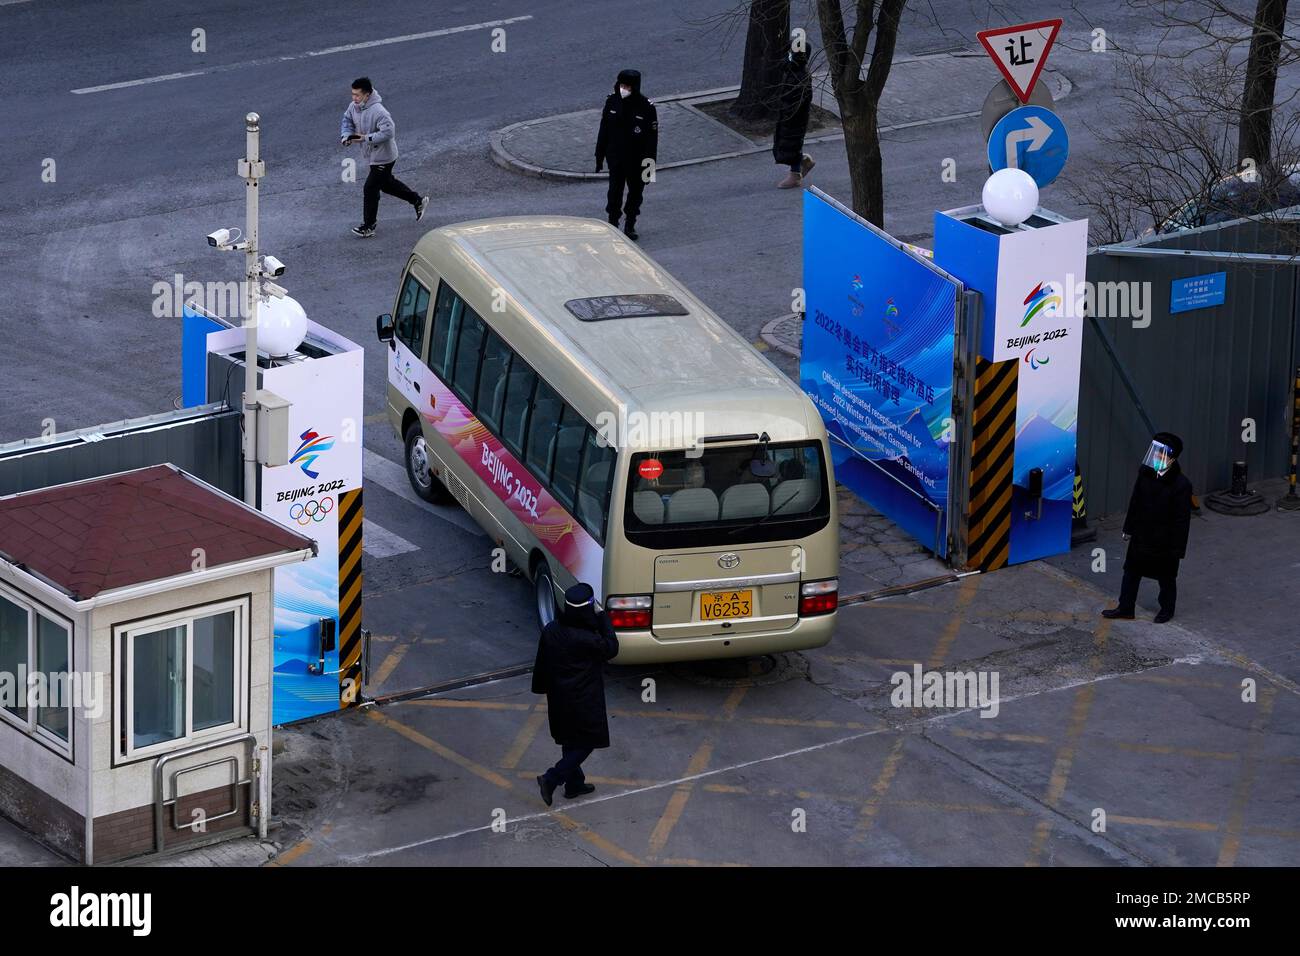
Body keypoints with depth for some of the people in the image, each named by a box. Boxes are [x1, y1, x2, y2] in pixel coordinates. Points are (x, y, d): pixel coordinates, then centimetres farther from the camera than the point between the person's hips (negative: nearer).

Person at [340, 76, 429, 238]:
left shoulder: (378, 112, -31)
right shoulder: (353, 107, -5)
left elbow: (389, 132, -32)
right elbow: (347, 121, 9)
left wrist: (366, 138, -32)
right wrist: (346, 136, -12)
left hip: (383, 157, -9)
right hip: (372, 155, 9)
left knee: (371, 188, -3)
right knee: (387, 184, 24)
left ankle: (368, 226, 10)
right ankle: (418, 201, 40)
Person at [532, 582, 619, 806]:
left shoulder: (550, 630, -7)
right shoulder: (587, 640, -29)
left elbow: (541, 662, 5)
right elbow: (611, 648, -11)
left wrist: (541, 687, 20)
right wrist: (602, 617, -11)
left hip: (558, 699, 7)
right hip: (583, 702, -7)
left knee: (570, 741, 22)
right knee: (587, 742, 9)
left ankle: (574, 783, 34)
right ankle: (551, 779, 0)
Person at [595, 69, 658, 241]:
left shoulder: (646, 108, -18)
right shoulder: (612, 101, -7)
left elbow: (652, 138, -12)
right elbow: (604, 130, 3)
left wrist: (650, 164, -13)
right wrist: (600, 156, 6)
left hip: (636, 160, -2)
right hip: (615, 157, 2)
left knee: (635, 191, 14)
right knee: (615, 191, 8)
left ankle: (630, 225, 32)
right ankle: (612, 223, 22)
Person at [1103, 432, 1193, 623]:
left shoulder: (1181, 484, -21)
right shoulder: (1145, 473, -5)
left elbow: (1182, 519, -17)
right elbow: (1135, 503, 7)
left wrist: (1178, 548, -15)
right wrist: (1129, 529, 12)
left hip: (1165, 541, -5)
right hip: (1141, 536, 5)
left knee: (1166, 577, 12)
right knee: (1131, 571, 13)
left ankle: (1167, 609, 32)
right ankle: (1125, 609, 25)